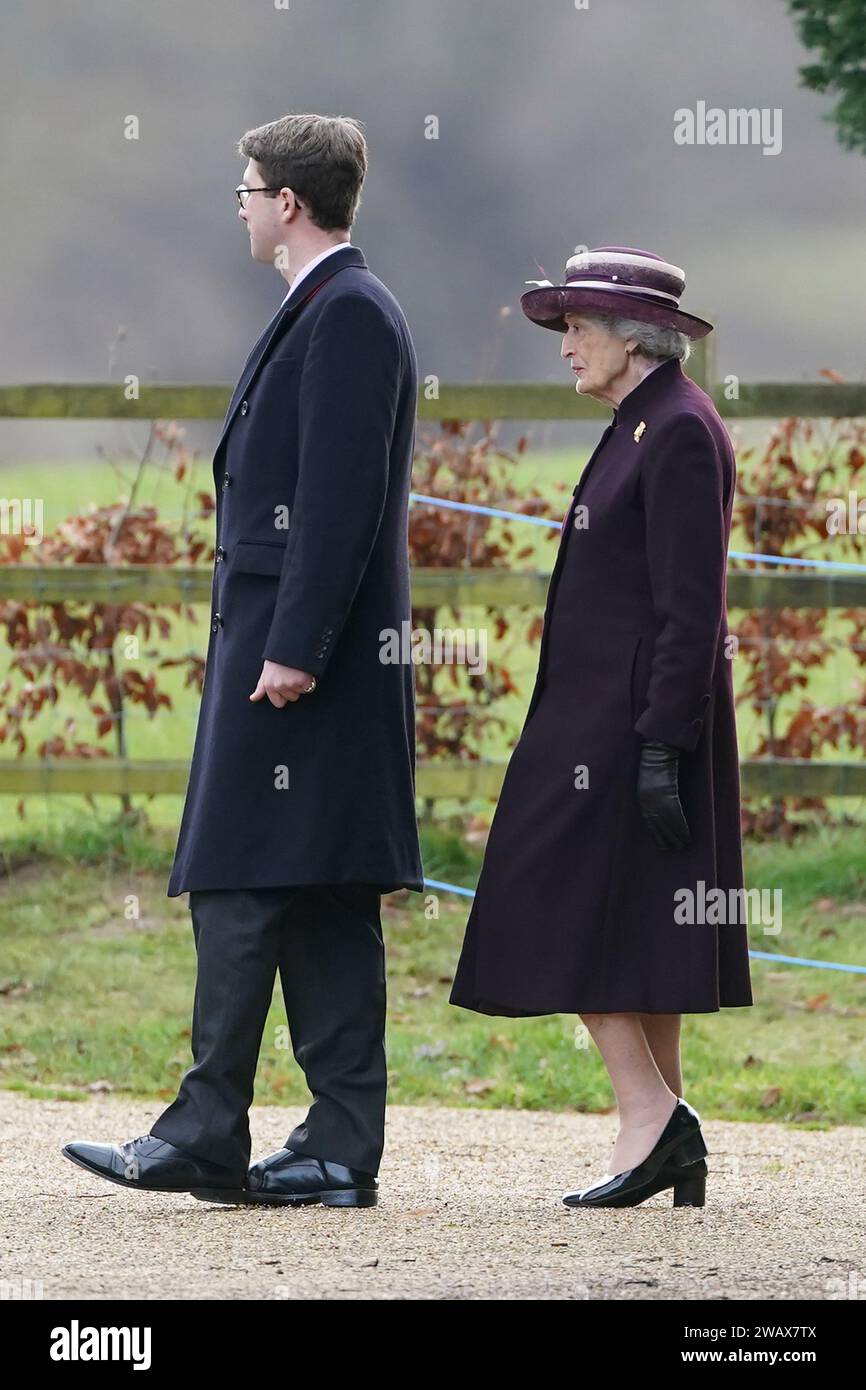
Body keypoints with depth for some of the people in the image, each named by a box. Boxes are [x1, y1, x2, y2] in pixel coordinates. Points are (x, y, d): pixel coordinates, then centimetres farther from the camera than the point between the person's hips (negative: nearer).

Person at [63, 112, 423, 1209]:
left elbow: (341, 499, -20)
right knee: (323, 904, 7)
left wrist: (293, 651, -22)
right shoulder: (327, 312, 20)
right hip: (280, 643, 10)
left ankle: (207, 1136, -9)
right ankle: (338, 1151, 6)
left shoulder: (348, 316, -12)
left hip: (304, 658, -10)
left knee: (241, 891, -9)